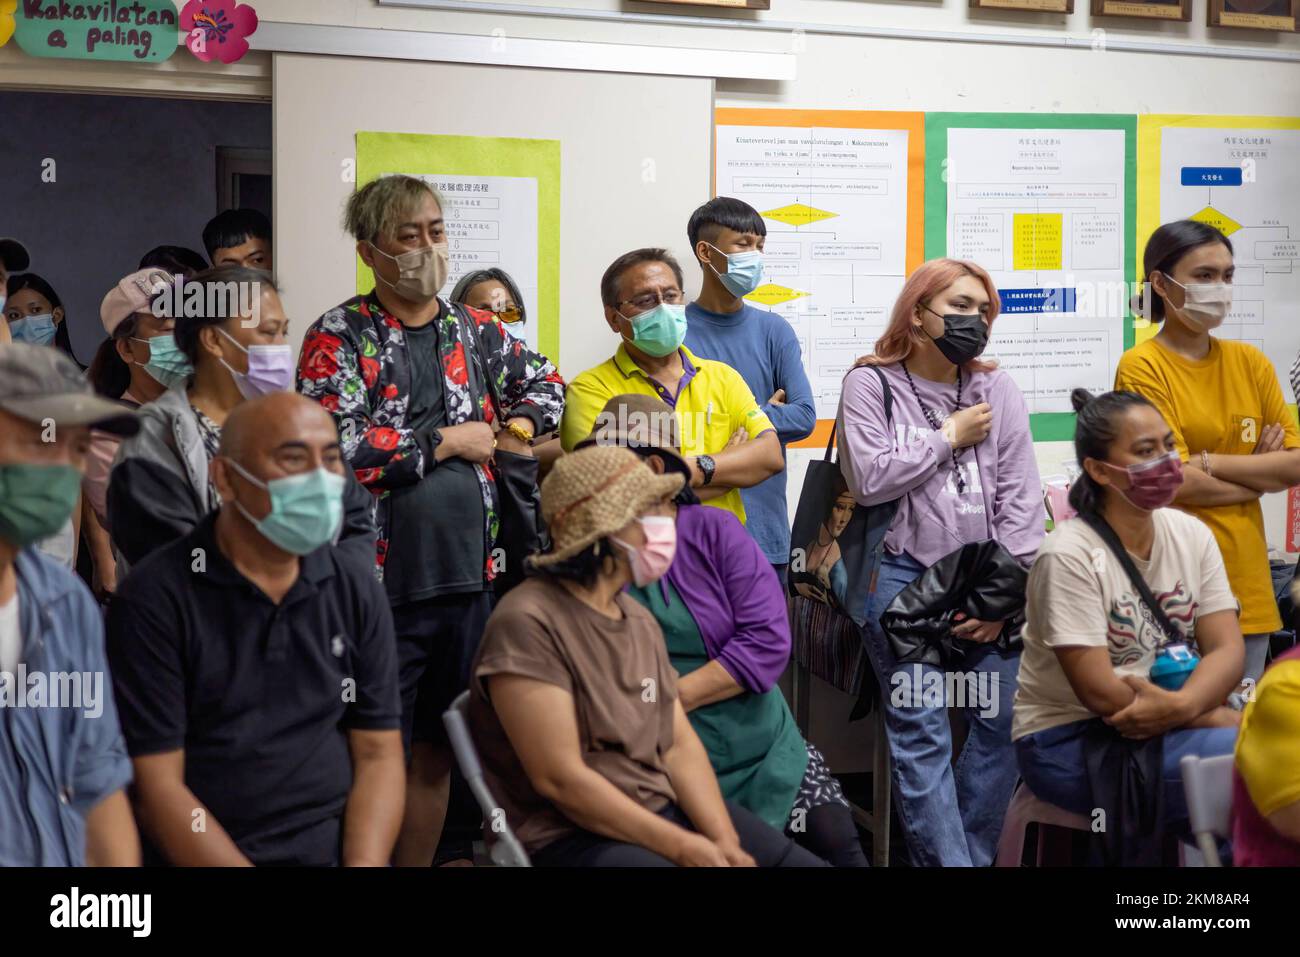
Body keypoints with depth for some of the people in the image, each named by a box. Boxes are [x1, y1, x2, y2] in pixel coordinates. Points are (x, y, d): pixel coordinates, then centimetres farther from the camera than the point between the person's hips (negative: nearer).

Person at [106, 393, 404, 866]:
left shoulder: (356, 585, 8)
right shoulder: (155, 596, -5)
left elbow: (378, 753, 7)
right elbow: (157, 786, -7)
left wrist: (364, 862, -8)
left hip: (343, 849, 3)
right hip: (207, 856, -3)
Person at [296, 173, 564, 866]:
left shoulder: (475, 332, 11)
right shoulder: (338, 338, -6)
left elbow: (545, 384, 26)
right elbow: (338, 447, -20)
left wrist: (507, 429, 5)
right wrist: (450, 440, -11)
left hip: (468, 577, 6)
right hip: (382, 583, -5)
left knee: (436, 750, 17)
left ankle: (421, 862, 30)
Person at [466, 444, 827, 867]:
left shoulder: (638, 618, 10)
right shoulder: (528, 623, -15)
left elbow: (680, 745, 7)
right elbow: (559, 780, -19)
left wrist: (724, 840, -9)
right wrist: (682, 847, -18)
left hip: (665, 808, 8)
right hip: (570, 836, -7)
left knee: (801, 860, -2)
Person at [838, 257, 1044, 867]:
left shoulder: (997, 390, 11)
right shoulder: (870, 385, 3)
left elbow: (1020, 498, 5)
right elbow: (869, 480, -11)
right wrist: (949, 437, -4)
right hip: (902, 576, -3)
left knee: (1004, 720, -3)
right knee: (921, 733, -7)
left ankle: (975, 853, 12)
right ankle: (945, 859, -2)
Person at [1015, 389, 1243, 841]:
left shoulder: (1192, 535, 3)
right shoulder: (1069, 555, -16)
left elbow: (1226, 648, -4)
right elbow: (1099, 692, -19)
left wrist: (1181, 705, -25)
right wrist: (1226, 719, -17)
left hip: (1173, 723, 6)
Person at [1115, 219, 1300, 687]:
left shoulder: (1250, 362, 10)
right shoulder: (1141, 367, -7)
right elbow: (1181, 484, -13)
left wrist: (1208, 462, -8)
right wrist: (1262, 473, 0)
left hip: (1247, 578, 5)